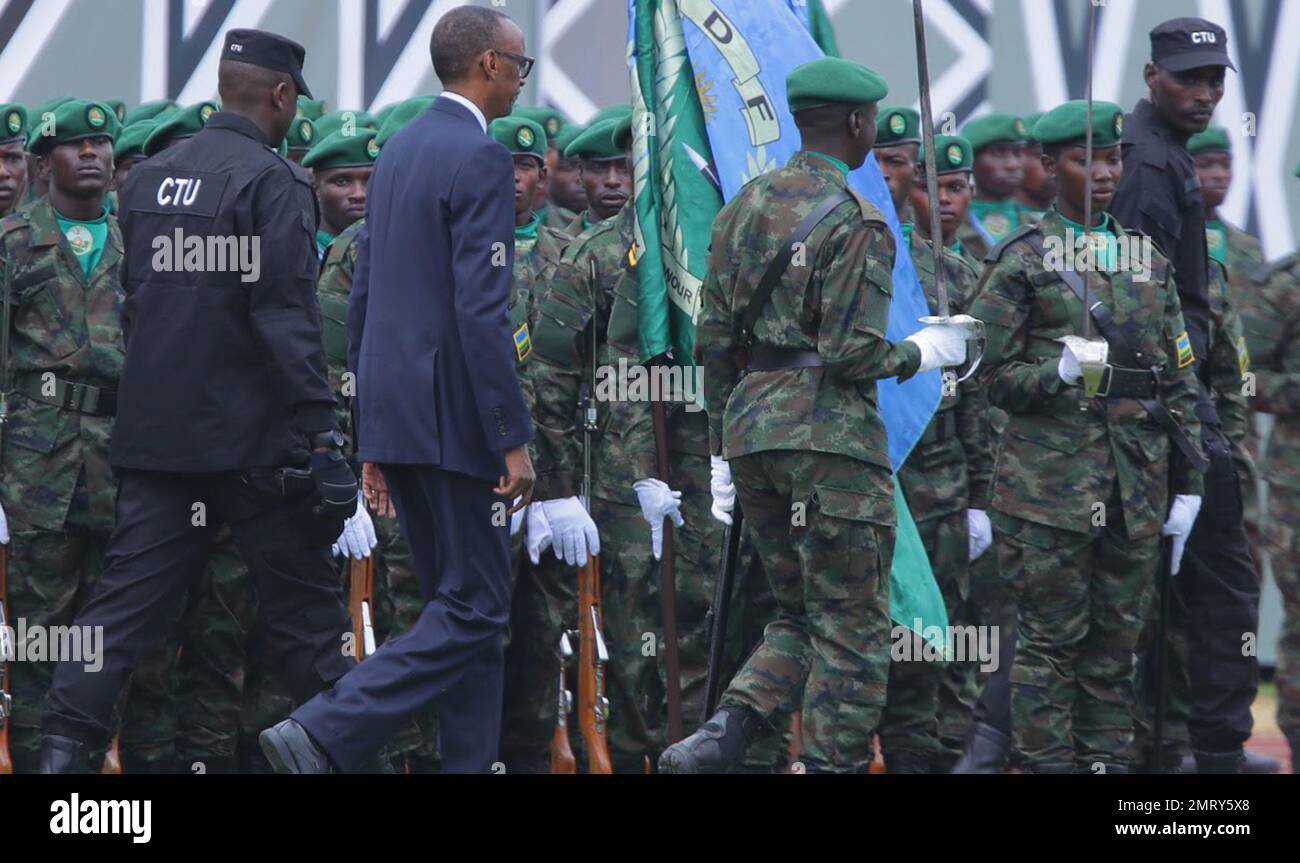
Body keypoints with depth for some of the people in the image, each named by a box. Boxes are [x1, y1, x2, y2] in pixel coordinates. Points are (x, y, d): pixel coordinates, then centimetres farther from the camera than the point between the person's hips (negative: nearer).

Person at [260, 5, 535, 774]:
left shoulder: (398, 152, 14)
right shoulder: (482, 161, -13)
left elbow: (364, 301, 17)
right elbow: (481, 313, -20)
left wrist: (374, 435, 21)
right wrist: (514, 441, -18)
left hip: (394, 415, 9)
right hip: (454, 417, -9)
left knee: (466, 605, 14)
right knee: (474, 611, -5)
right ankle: (326, 738, -16)